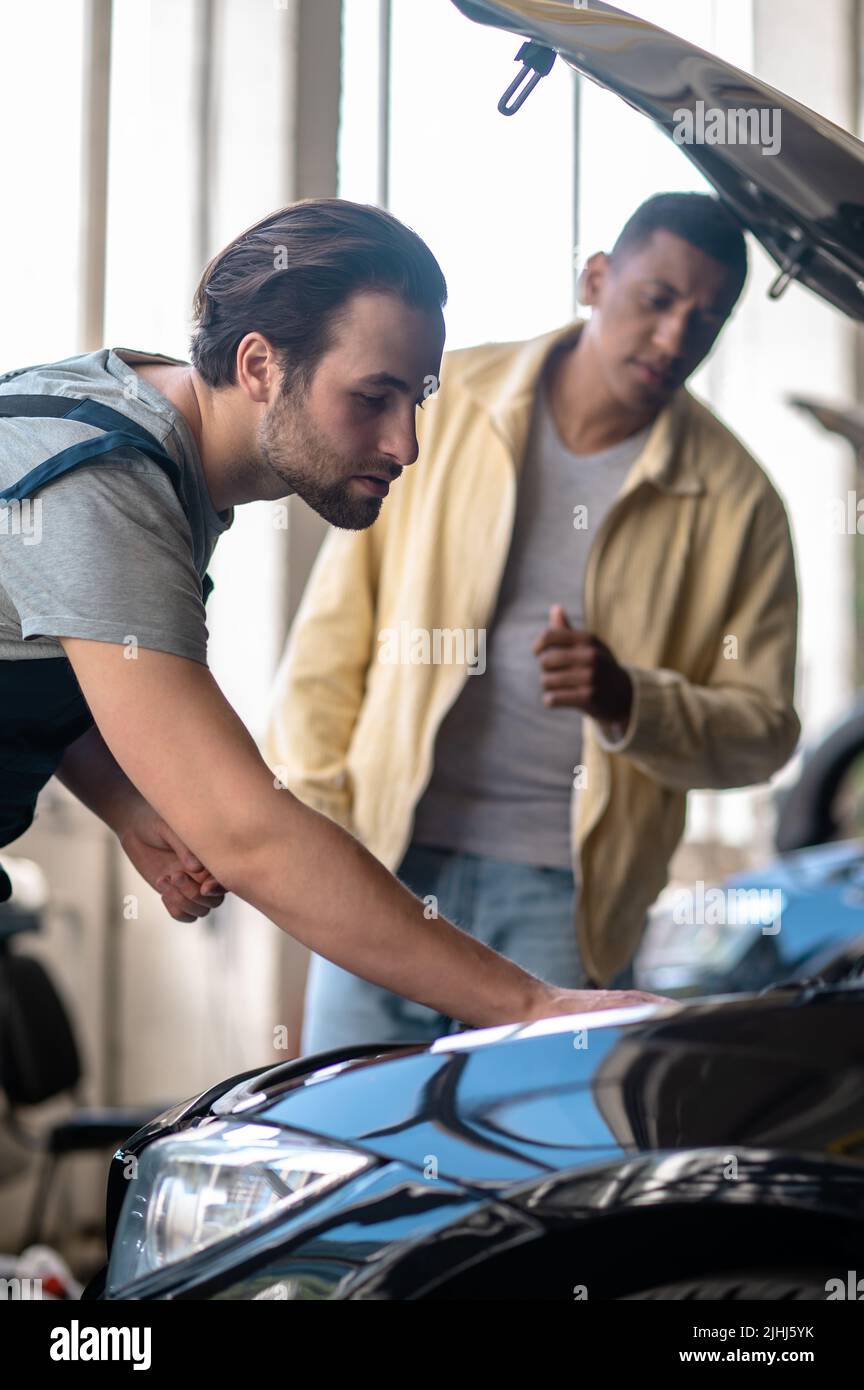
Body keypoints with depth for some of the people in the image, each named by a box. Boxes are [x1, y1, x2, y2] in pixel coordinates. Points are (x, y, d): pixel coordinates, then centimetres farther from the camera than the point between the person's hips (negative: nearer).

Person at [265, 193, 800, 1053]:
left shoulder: (735, 503, 0)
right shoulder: (438, 405, 2)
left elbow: (763, 727, 3)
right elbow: (337, 620, 7)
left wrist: (628, 701, -16)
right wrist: (308, 805, 2)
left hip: (565, 895, -1)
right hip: (388, 861, 1)